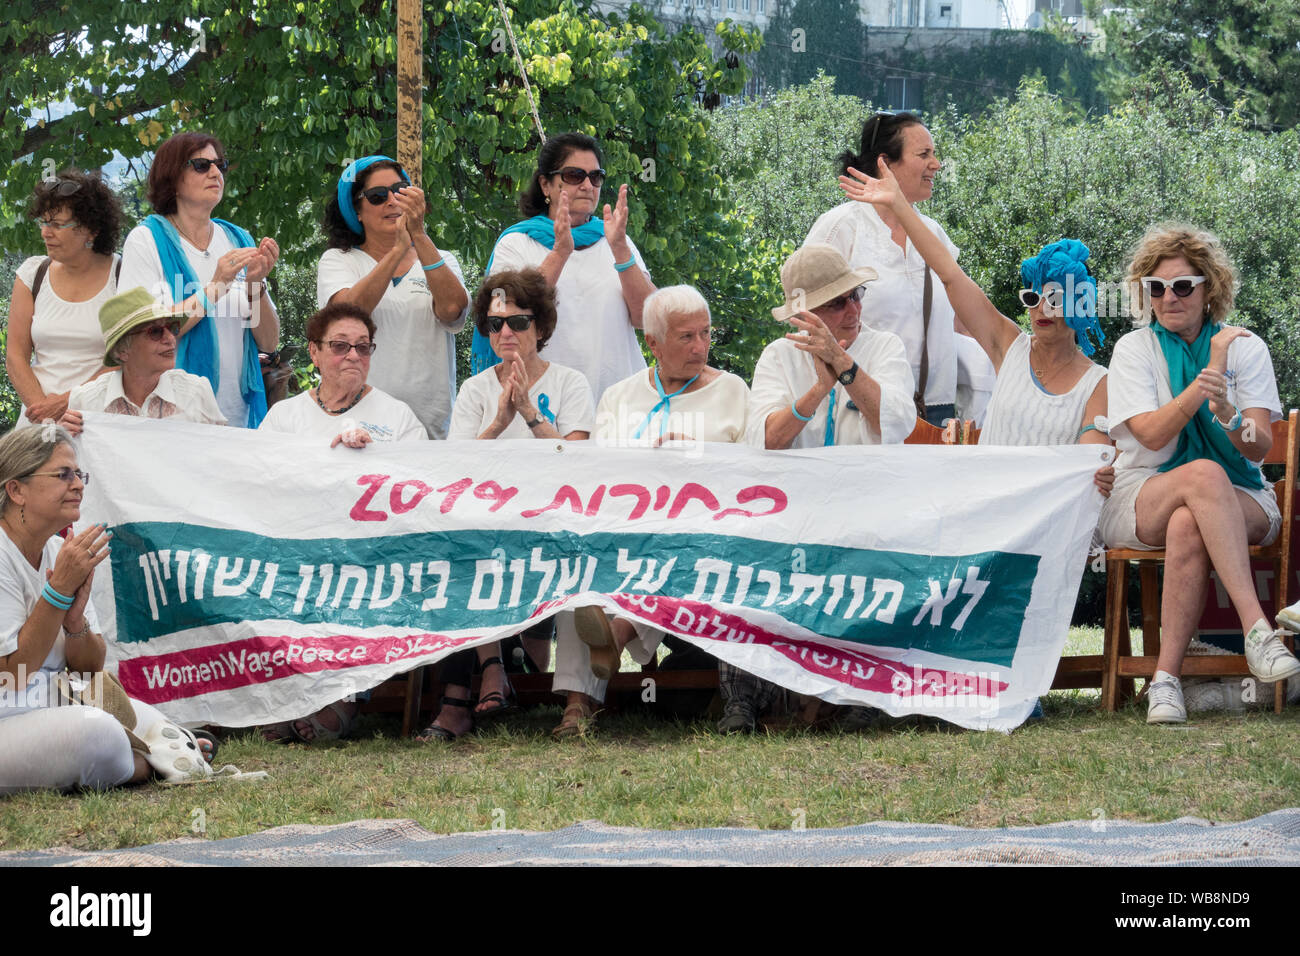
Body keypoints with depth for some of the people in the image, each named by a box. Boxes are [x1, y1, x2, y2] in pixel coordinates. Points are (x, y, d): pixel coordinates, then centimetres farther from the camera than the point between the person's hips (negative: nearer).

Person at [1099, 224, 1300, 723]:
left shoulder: (1246, 347, 8)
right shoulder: (1133, 349, 5)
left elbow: (1260, 447, -3)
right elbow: (1152, 436, -11)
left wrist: (1228, 415, -26)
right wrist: (1207, 378, -22)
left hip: (1241, 500, 1)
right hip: (1143, 498, -1)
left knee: (1187, 528, -38)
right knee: (1205, 474, -38)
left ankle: (1166, 680, -38)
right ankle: (1257, 630, -47)